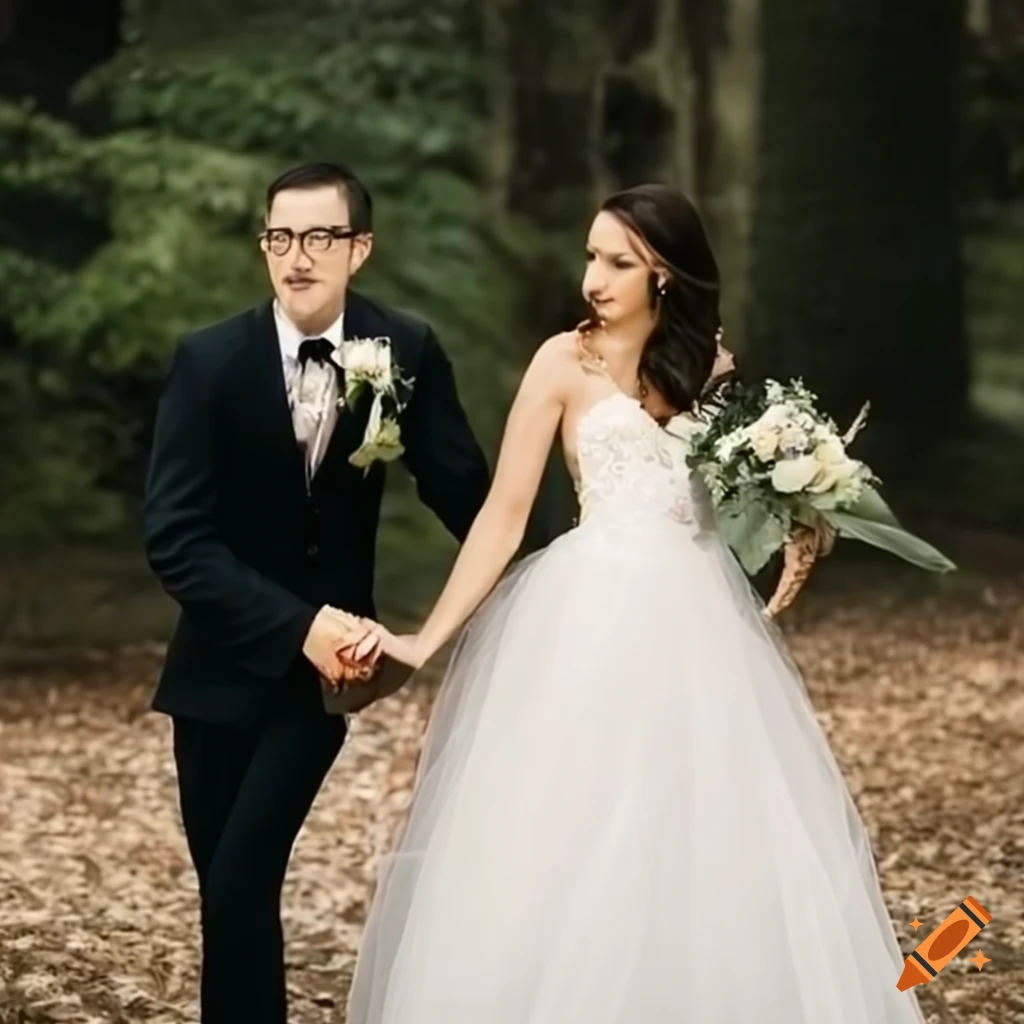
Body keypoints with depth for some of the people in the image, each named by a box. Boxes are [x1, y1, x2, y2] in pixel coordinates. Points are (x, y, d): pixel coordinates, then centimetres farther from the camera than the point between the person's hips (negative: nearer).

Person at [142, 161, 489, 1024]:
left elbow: (463, 492, -3)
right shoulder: (211, 360, -14)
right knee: (223, 884, 9)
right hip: (225, 659, 1)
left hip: (329, 653, -1)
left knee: (244, 880, -15)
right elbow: (174, 537, -19)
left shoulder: (407, 351, -11)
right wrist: (295, 623, -27)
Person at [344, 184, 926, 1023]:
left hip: (699, 619, 4)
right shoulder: (565, 362, -2)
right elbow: (504, 512, -4)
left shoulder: (706, 365, 9)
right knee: (576, 845, -4)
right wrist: (430, 638, -10)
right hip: (593, 619, -4)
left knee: (713, 846, 4)